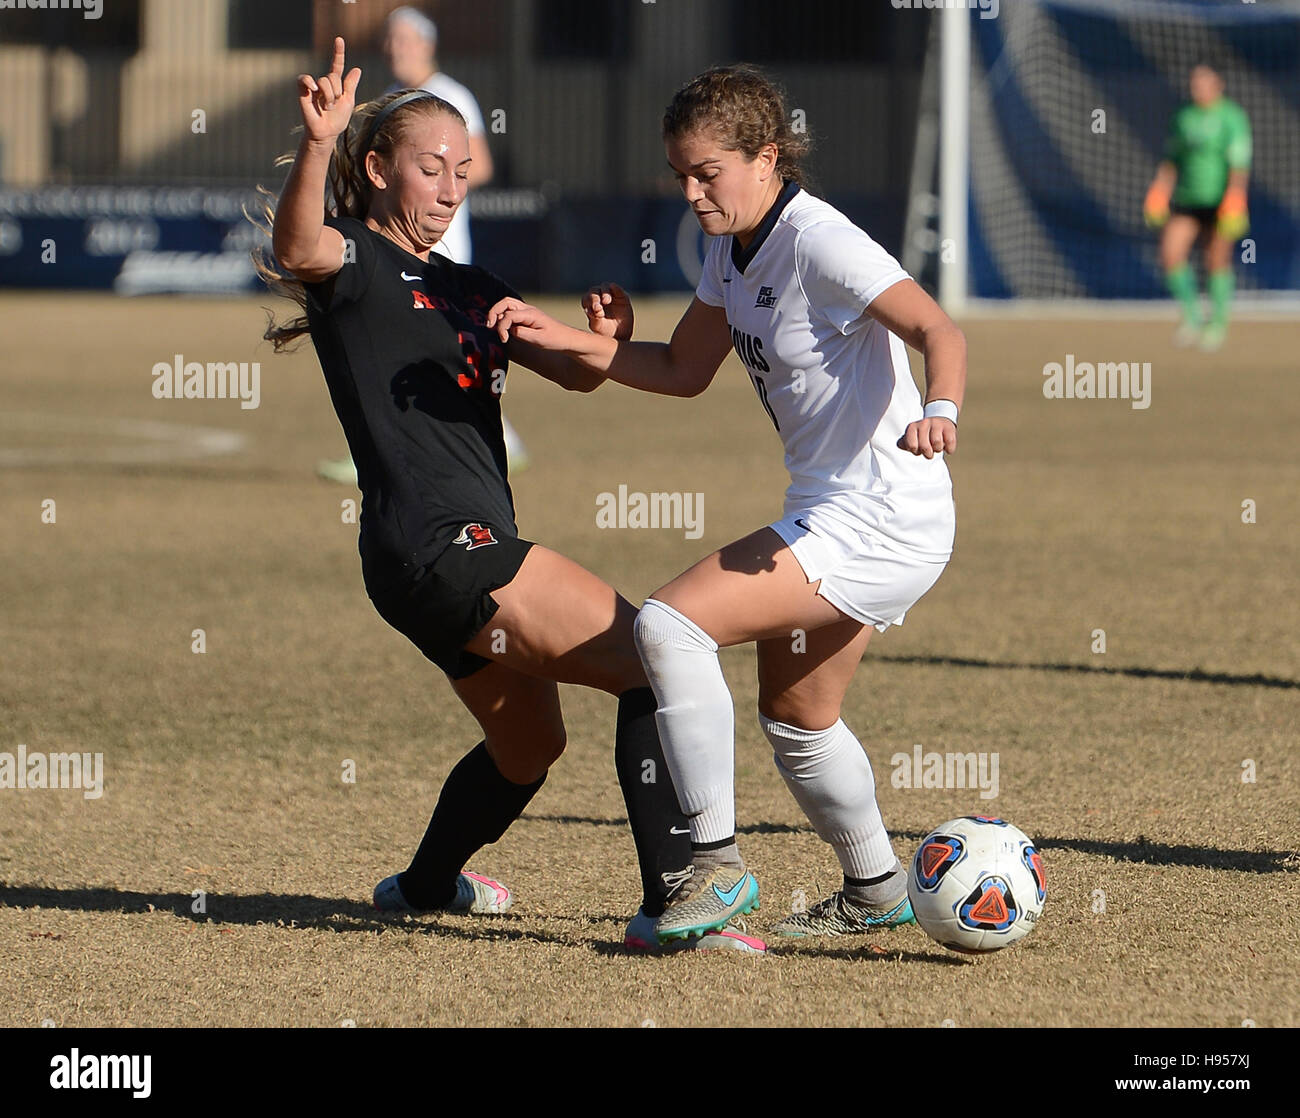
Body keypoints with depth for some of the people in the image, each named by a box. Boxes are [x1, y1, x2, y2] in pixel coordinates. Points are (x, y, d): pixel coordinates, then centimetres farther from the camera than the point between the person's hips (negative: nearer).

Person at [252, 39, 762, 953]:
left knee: (528, 744, 30)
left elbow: (574, 370, 15)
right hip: (440, 546, -10)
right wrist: (317, 145, -47)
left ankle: (426, 884, 52)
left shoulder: (468, 289, 21)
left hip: (469, 552, 10)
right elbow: (298, 246, -28)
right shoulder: (353, 264, -4)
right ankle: (673, 903, -22)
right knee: (660, 662, -16)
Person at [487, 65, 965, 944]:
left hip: (881, 524, -10)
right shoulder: (732, 246, 8)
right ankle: (876, 890, 44)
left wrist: (940, 412, -49)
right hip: (829, 516, 10)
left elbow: (937, 331, -28)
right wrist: (565, 341, 5)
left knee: (671, 623, -20)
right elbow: (685, 370, 17)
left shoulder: (819, 242, -19)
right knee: (796, 721, 24)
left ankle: (718, 864, -16)